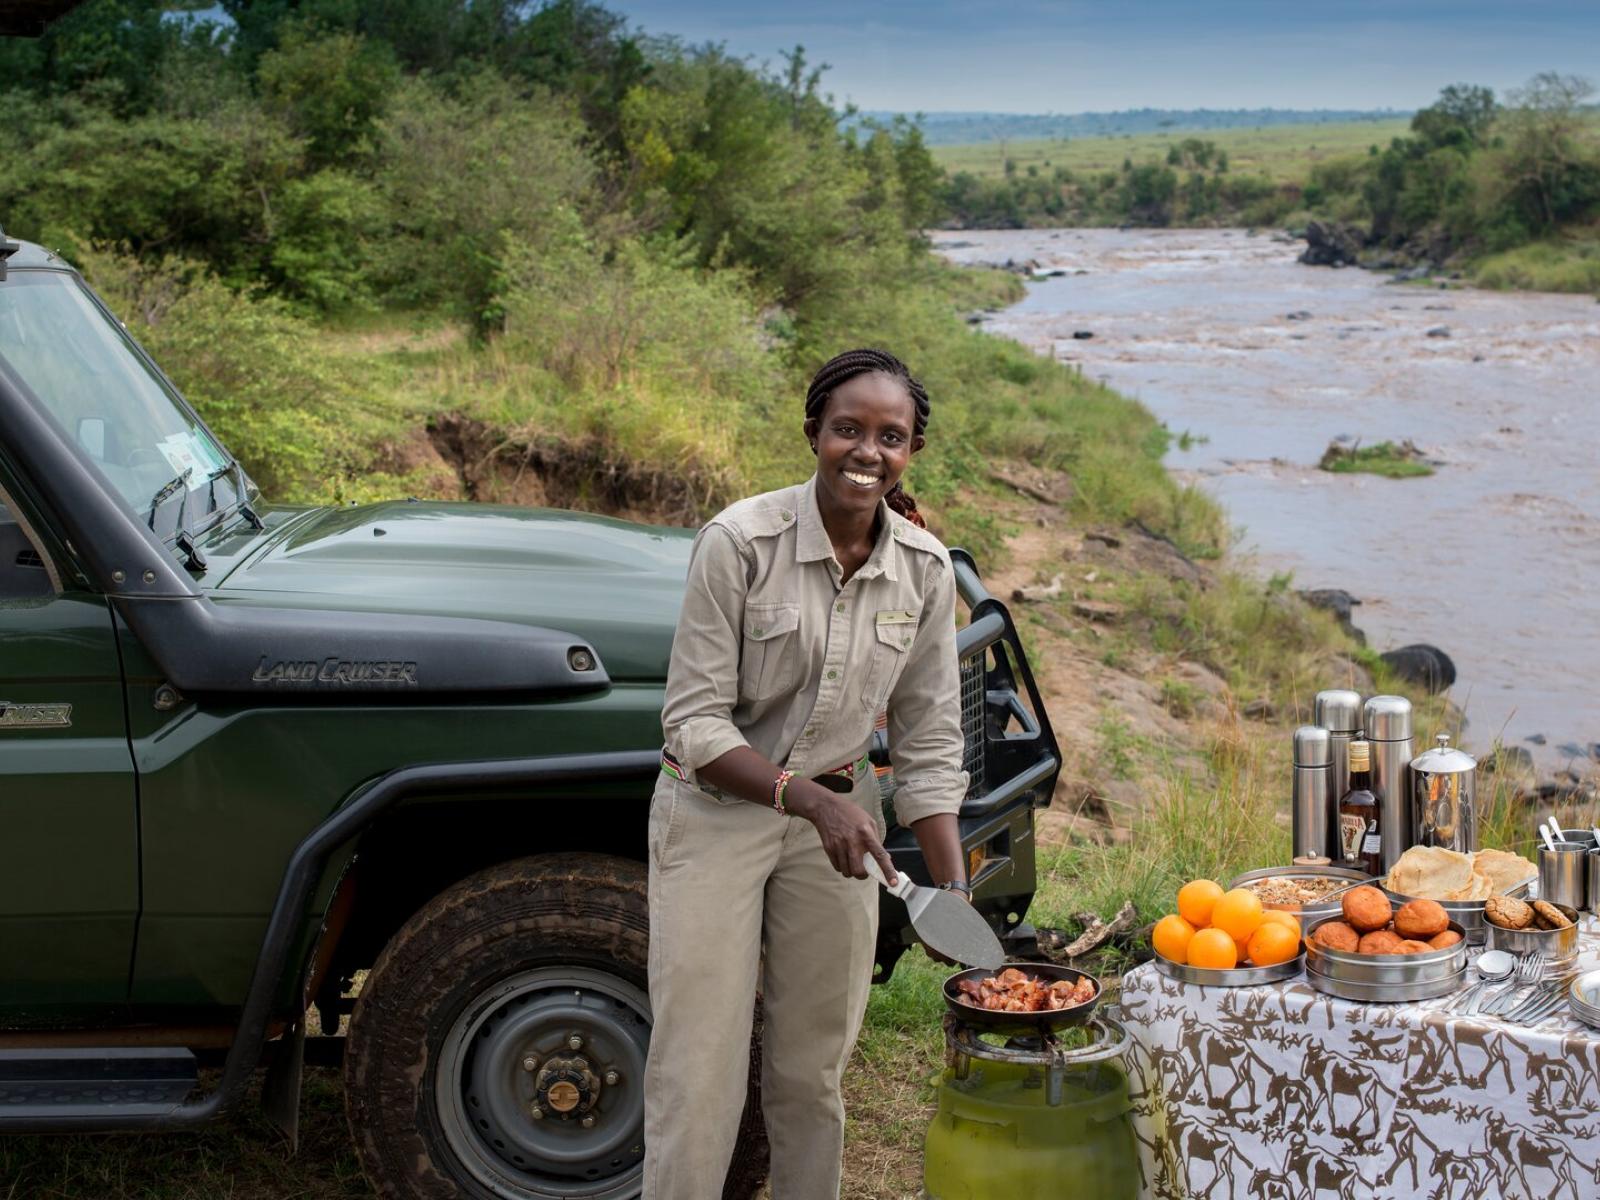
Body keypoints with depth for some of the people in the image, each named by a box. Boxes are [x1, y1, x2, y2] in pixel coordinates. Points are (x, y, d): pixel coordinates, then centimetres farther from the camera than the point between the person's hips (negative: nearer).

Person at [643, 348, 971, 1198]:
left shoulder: (924, 569, -5)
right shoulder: (740, 542, -18)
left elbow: (929, 745, 1)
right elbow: (694, 722, -17)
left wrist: (954, 895, -6)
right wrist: (812, 800, -28)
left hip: (836, 818, 4)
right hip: (717, 812, -4)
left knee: (811, 1072, 12)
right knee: (699, 1076, -2)